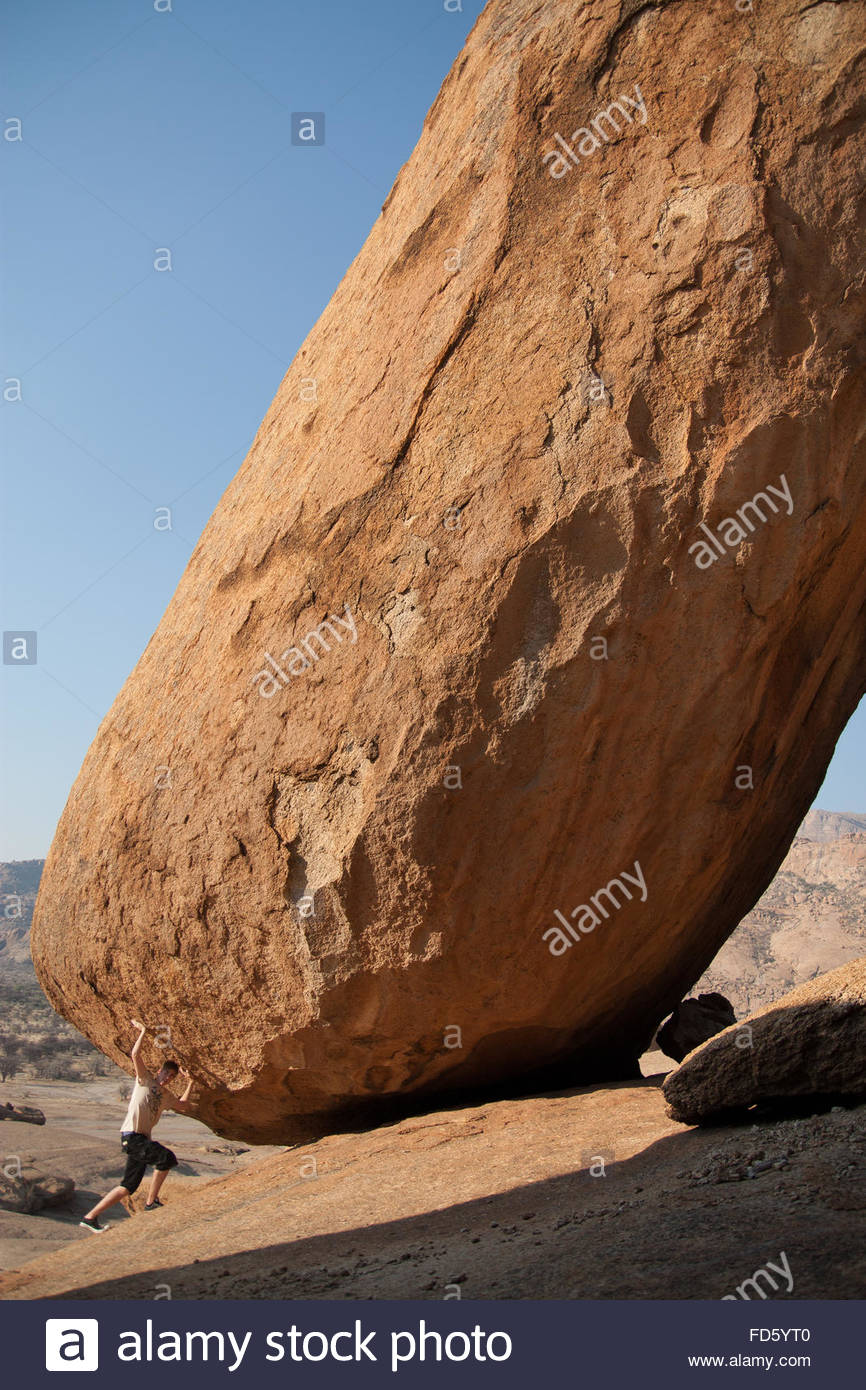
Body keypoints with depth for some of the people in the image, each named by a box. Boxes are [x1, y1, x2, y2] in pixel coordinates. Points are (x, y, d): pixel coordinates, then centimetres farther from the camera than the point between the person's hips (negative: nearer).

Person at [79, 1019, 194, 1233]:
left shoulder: (166, 1096, 21)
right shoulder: (145, 1080, 1)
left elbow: (184, 1106, 30)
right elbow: (135, 1055, -10)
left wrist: (190, 1084, 25)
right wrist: (142, 1032, -6)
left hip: (143, 1139, 8)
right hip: (131, 1135, -8)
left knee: (128, 1186, 6)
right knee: (166, 1157, -24)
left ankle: (90, 1217, 11)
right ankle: (151, 1202, -14)